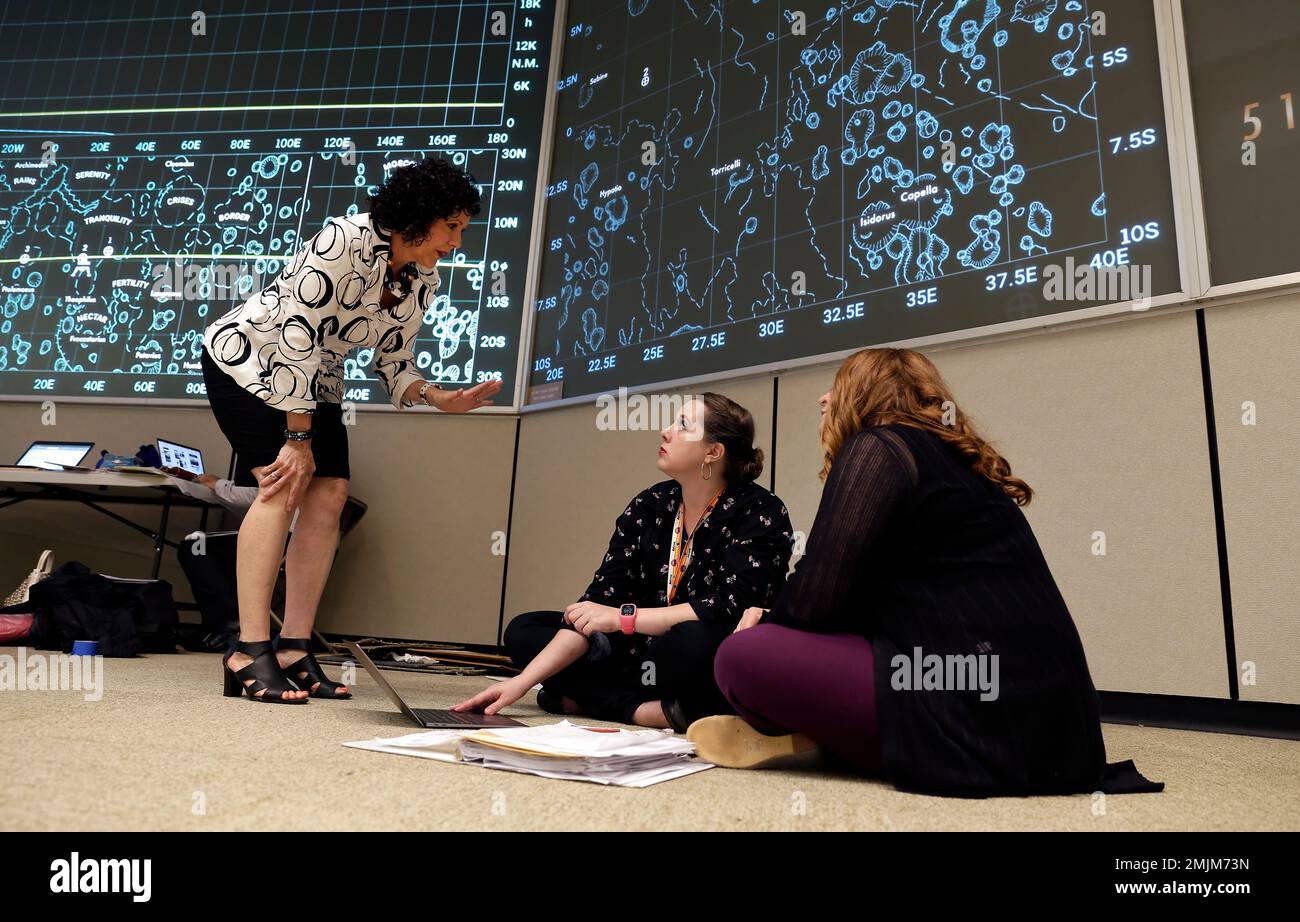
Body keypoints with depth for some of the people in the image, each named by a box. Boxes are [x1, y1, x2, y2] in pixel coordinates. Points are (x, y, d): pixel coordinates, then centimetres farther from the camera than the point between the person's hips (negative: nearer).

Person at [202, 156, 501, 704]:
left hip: (313, 381, 7)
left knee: (329, 496, -7)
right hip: (247, 359, -7)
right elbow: (298, 336, -27)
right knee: (282, 486, -22)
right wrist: (299, 437, -25)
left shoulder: (423, 280, -3)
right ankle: (250, 653, -18)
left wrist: (442, 399, -17)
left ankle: (294, 650, -3)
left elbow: (393, 366, 3)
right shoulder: (346, 241, -26)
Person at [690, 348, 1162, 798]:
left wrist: (767, 622, 8)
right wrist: (773, 621, 19)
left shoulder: (878, 447, -6)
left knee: (743, 655, -11)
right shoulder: (952, 462, 20)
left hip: (978, 721, -9)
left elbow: (816, 596, -13)